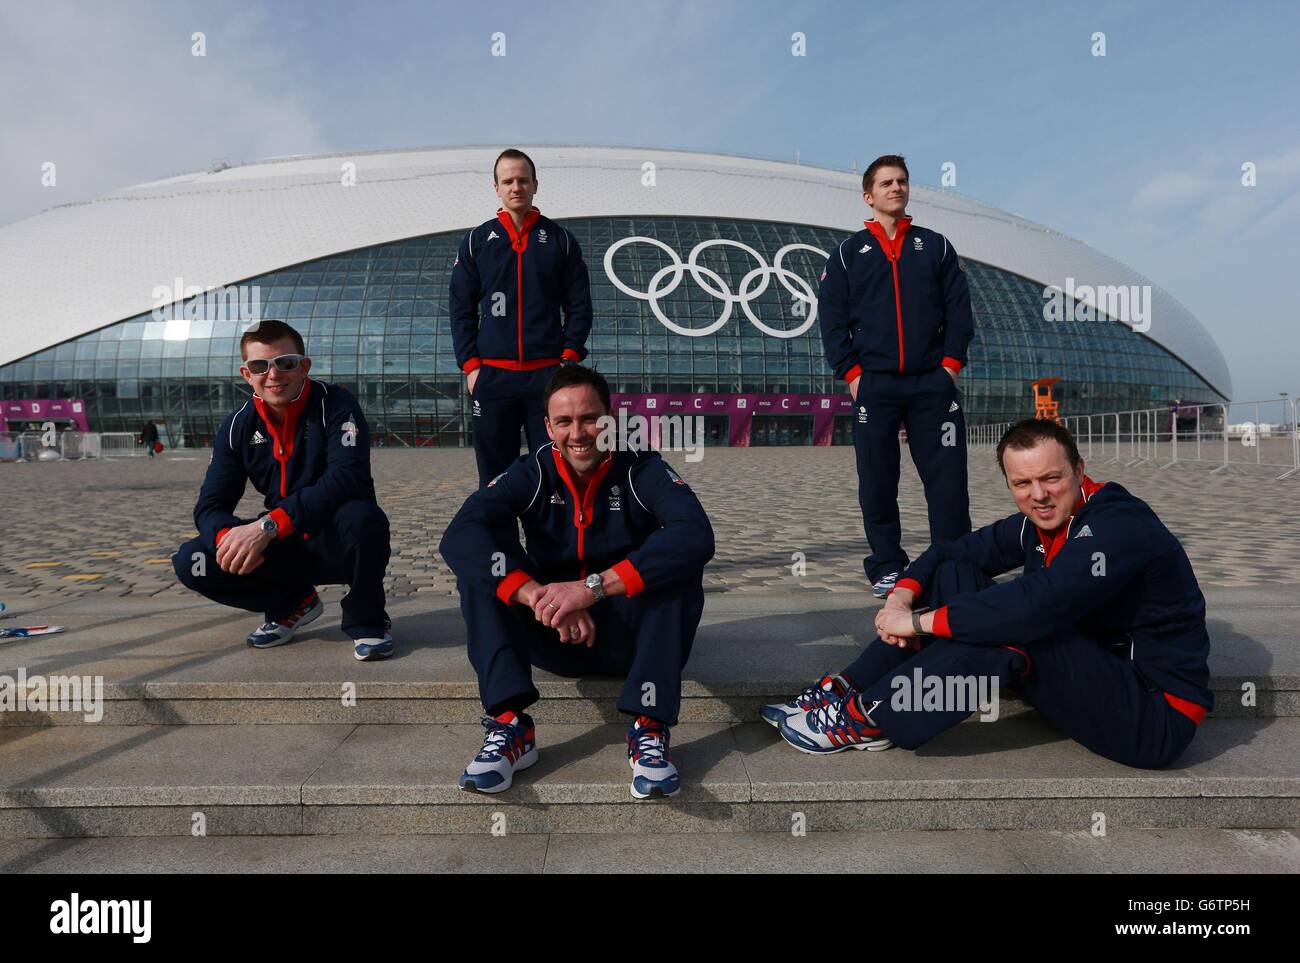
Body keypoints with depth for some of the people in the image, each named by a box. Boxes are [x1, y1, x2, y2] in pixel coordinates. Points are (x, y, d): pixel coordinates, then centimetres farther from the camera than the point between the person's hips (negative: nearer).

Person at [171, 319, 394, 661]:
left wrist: (267, 525, -38)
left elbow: (347, 478, -31)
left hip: (340, 545, -4)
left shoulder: (335, 405, -15)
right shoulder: (237, 426, 0)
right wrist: (229, 536, -28)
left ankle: (365, 619, -9)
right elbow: (210, 506, -2)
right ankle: (295, 604, 11)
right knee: (192, 562, -13)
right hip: (287, 549, 5)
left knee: (361, 516, -38)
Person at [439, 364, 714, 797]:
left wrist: (594, 587, -39)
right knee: (479, 563, -19)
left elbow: (696, 535, -31)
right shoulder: (532, 473, -6)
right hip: (553, 638, 2)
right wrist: (537, 595, -39)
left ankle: (649, 728, -28)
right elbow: (459, 535, -23)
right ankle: (510, 724, -25)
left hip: (630, 639, -1)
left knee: (679, 563, -28)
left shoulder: (641, 469, -11)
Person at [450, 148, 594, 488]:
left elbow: (579, 306, 7)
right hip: (492, 375, 1)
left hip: (549, 373, 0)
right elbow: (461, 309, 9)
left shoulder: (560, 239, 10)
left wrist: (569, 358, -6)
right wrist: (470, 366, -2)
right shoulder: (476, 241, 10)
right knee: (494, 475, 3)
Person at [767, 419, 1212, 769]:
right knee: (954, 577, -1)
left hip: (1156, 718, -8)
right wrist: (902, 596, -12)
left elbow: (1038, 605, -38)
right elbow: (951, 550, 9)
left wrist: (920, 620, -30)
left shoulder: (1120, 525, -24)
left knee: (1014, 623, -33)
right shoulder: (1038, 524, 1)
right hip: (1091, 669, 8)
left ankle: (869, 720, -21)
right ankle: (847, 691, -8)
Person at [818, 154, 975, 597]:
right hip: (874, 385, 0)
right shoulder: (848, 253, 12)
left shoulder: (936, 246, 15)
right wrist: (852, 373, -5)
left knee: (947, 478, -3)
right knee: (877, 482, 2)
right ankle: (886, 568, 12)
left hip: (933, 382, 1)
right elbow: (832, 318, 4)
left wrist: (951, 363, -3)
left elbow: (959, 309, 9)